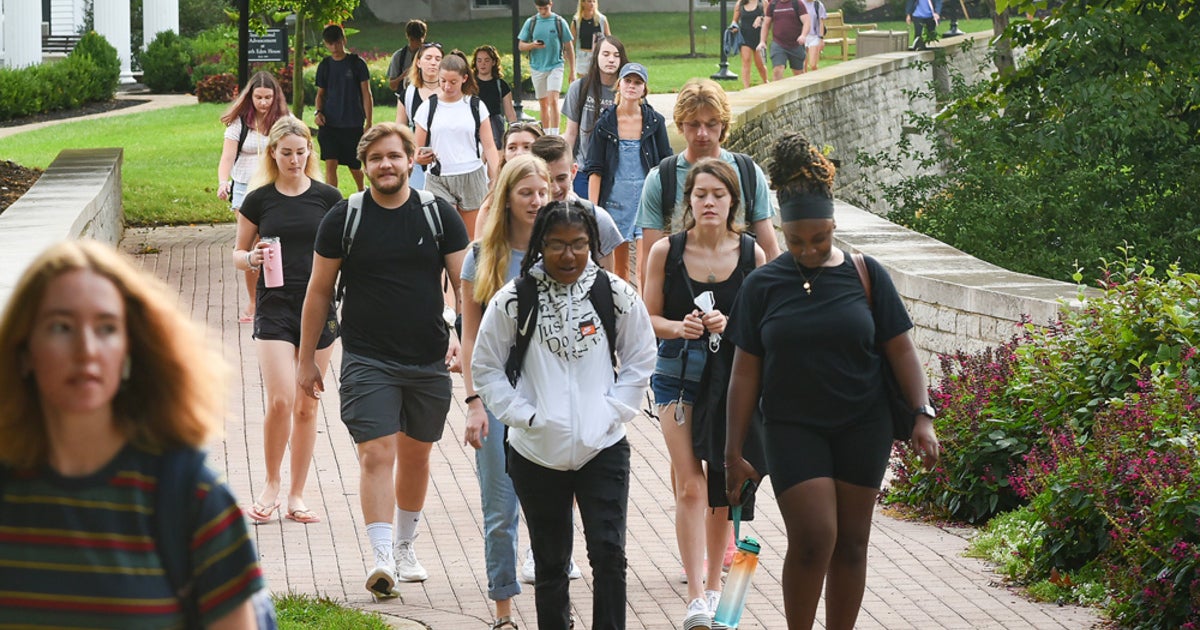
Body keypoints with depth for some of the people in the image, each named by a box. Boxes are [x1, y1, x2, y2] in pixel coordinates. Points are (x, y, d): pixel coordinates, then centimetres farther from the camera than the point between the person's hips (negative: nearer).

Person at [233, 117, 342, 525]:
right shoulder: (259, 200, 3)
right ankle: (271, 486, 8)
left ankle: (296, 494, 17)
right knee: (280, 400, -13)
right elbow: (238, 254, 11)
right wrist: (252, 258, -11)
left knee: (306, 406, 6)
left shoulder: (328, 198, 4)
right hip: (274, 309, -1)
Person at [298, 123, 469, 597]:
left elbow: (465, 283, 4)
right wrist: (306, 360, 6)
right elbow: (319, 292, 5)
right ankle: (382, 558, -20)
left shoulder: (439, 215, 2)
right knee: (377, 455, -14)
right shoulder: (343, 219, -1)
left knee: (416, 455, 15)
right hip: (368, 361, -2)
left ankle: (405, 546, 33)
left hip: (429, 362, 2)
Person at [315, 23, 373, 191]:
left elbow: (366, 94, -1)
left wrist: (368, 122, -6)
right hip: (329, 124, 2)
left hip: (353, 124, -2)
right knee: (330, 164, -11)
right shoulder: (325, 65, 7)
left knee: (354, 167, 9)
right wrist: (319, 112, -4)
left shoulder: (357, 63, -3)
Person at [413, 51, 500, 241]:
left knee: (472, 239, 2)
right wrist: (419, 157, -17)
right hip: (438, 180, -1)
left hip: (472, 178, 1)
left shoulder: (475, 106, 7)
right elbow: (417, 149, 8)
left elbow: (489, 146, 6)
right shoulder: (428, 108, 6)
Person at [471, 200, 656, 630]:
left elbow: (640, 361, 9)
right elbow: (486, 369, 3)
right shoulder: (513, 301, -5)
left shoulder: (616, 295, -2)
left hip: (603, 449, 0)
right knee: (550, 562, 11)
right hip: (537, 451, 0)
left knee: (609, 554, -11)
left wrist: (613, 411, -2)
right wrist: (523, 415, -6)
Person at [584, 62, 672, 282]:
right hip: (616, 196, 1)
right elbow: (595, 169, 1)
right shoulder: (605, 123, 2)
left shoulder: (654, 121, 3)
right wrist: (592, 208, -7)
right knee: (620, 264, 8)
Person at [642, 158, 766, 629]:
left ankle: (714, 582, 26)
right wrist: (680, 328, -18)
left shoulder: (751, 254, -1)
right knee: (691, 485, -10)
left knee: (723, 485, 9)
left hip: (732, 375, 2)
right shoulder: (666, 251, -3)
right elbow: (650, 318, 2)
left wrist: (728, 325, -16)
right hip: (678, 374, -2)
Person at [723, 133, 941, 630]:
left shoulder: (865, 275, 0)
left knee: (851, 542, 6)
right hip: (793, 428, -1)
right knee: (812, 538, -12)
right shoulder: (763, 285, -1)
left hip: (862, 426, 1)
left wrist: (923, 414, -8)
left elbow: (900, 350, 3)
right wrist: (734, 452, 1)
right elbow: (746, 373, 2)